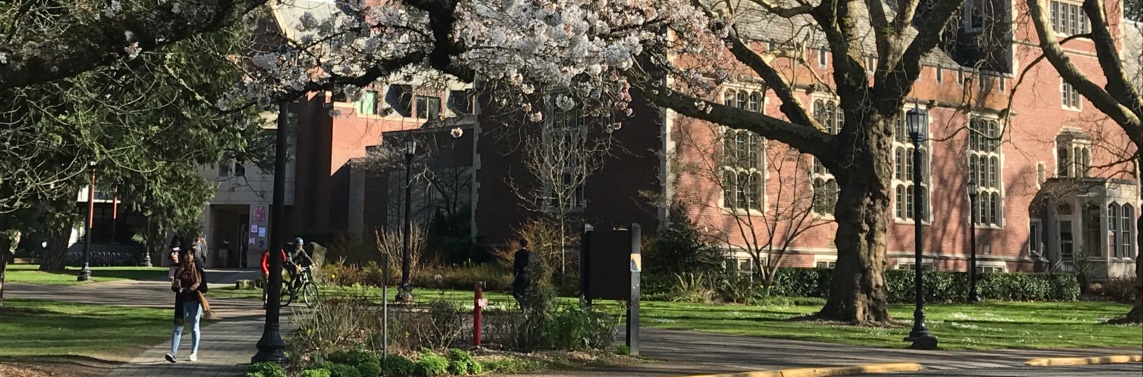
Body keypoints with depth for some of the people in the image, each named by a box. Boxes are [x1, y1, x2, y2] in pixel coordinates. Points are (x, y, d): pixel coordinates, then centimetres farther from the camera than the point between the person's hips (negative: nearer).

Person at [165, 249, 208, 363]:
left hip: (195, 302, -2)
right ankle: (173, 353, -9)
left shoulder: (199, 270, 1)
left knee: (194, 328, 5)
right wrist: (175, 286, -8)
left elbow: (204, 288, 0)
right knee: (178, 327, -4)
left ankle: (194, 353, 14)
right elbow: (174, 288, 14)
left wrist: (197, 286, -20)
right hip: (181, 302, 2)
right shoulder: (179, 271, 8)